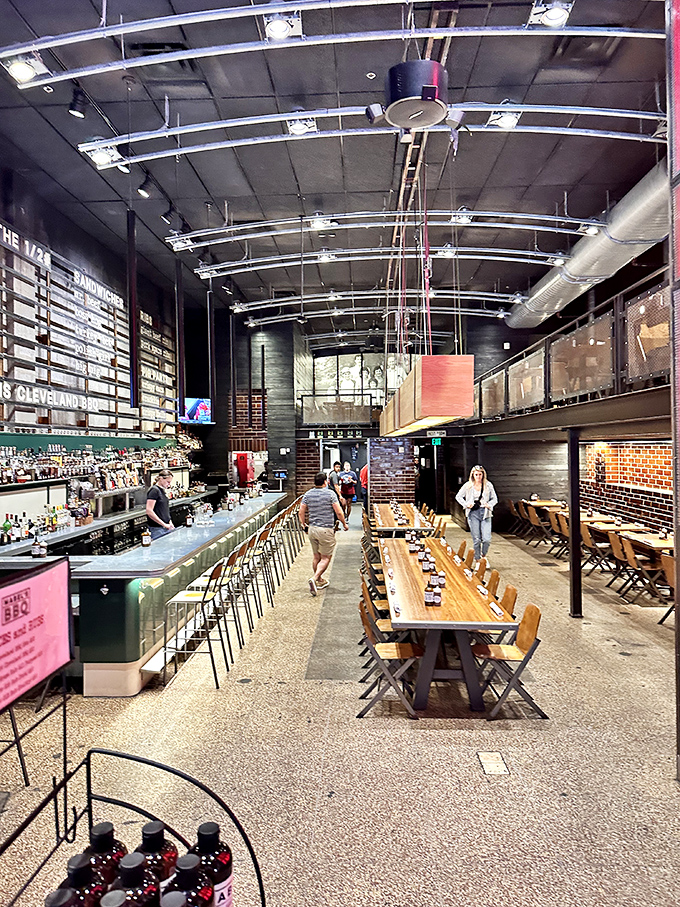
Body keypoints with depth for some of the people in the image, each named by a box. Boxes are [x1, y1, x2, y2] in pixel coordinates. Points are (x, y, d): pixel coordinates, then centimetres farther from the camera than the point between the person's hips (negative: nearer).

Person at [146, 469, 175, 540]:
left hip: (166, 527, 9)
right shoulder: (154, 490, -13)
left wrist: (170, 523, 10)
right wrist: (164, 524, -18)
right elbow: (149, 511, -21)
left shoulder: (162, 490, 14)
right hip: (157, 529, -9)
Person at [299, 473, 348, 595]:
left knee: (316, 556, 17)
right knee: (326, 558, 3)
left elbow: (301, 513, 6)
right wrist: (345, 524, 6)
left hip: (312, 529, 5)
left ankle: (320, 581, 30)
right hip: (326, 530, -5)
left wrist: (303, 524, 23)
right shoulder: (330, 494, -9)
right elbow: (339, 513, -9)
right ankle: (314, 578, -15)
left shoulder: (308, 494, 3)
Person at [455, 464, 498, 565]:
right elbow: (458, 497, 12)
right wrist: (466, 504, -4)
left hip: (485, 513, 0)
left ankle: (483, 555, 22)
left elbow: (494, 499, 12)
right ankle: (477, 561, 17)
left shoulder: (488, 485, 5)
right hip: (473, 513, 0)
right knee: (476, 539, 2)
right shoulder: (468, 485, 3)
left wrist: (489, 505, -8)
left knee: (487, 539, -7)